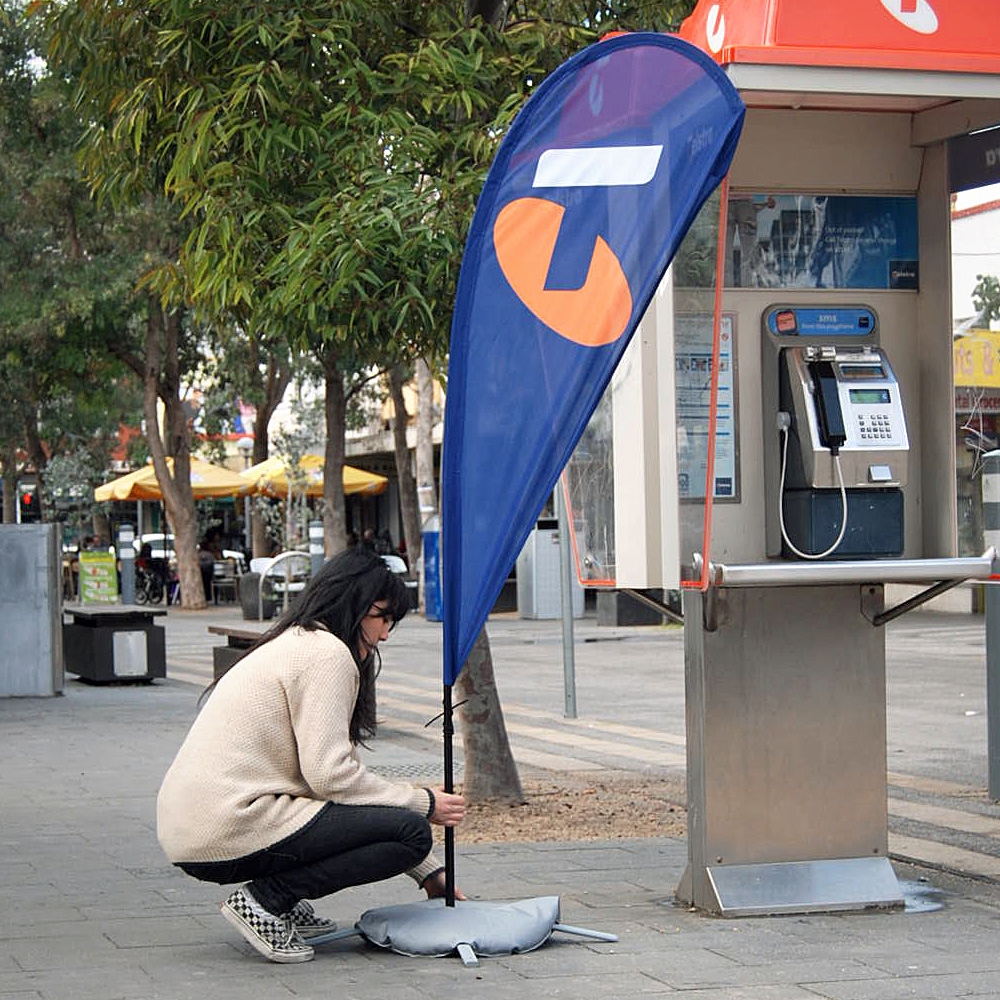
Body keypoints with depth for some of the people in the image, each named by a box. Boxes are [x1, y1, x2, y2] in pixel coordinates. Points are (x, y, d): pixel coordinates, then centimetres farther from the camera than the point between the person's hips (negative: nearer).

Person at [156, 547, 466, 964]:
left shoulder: (293, 644, 24)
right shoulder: (326, 652, -7)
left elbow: (329, 769, 24)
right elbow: (330, 775, -16)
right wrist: (423, 804, -2)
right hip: (231, 834, -10)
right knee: (410, 832, -10)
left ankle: (282, 903, 11)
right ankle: (265, 900, -9)